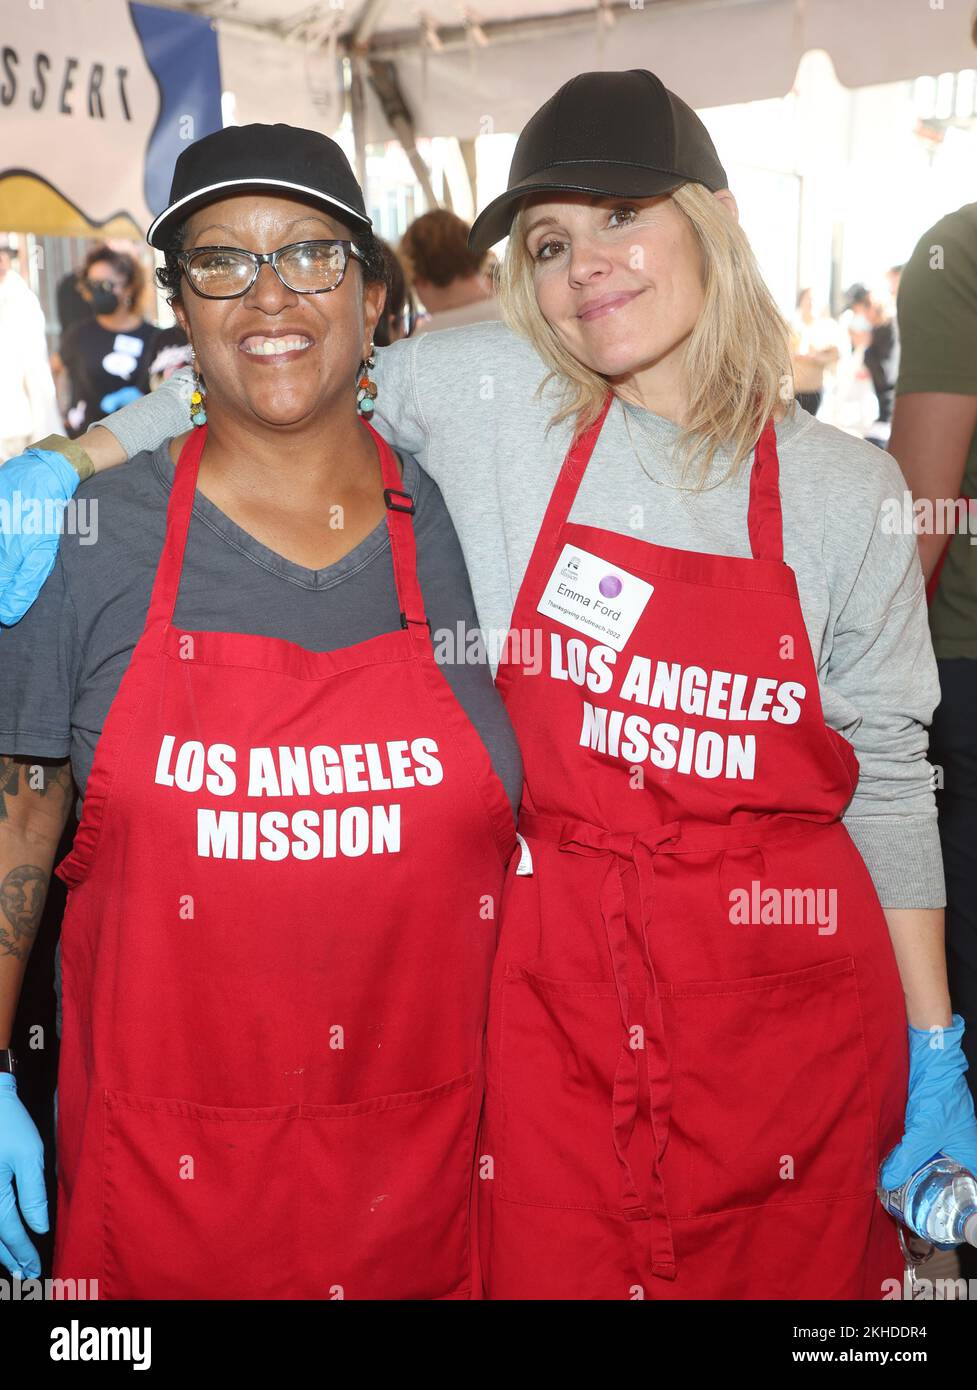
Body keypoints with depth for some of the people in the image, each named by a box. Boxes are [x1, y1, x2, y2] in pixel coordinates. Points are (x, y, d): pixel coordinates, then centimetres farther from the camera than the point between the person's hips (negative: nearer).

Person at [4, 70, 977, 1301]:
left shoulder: (846, 491, -1)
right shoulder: (489, 403, -4)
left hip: (791, 1006, 1)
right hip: (551, 989, 0)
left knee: (796, 1272, 14)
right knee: (545, 1269, 9)